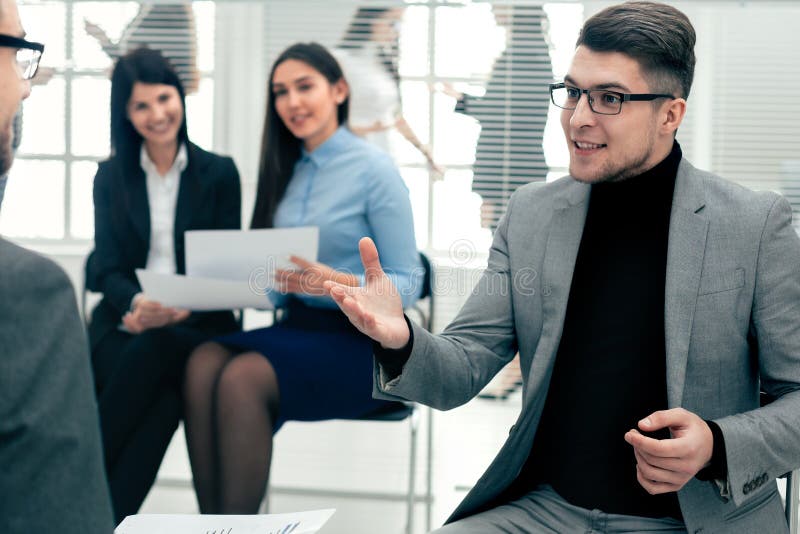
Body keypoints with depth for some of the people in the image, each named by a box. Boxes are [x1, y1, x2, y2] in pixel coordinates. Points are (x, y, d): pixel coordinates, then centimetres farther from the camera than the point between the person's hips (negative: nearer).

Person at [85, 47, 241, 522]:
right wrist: (136, 304, -19)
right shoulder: (111, 176, 12)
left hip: (197, 327, -1)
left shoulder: (219, 173, 9)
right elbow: (107, 267, 5)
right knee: (161, 390, -34)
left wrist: (187, 306, -17)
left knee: (155, 354, -37)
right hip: (124, 327, 1)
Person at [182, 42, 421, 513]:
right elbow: (281, 288, 14)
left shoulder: (374, 169, -7)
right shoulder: (288, 171, 12)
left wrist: (336, 283, -24)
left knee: (243, 377, -31)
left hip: (359, 341, -6)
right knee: (204, 362, -24)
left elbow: (407, 285, -9)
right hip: (297, 327, 6)